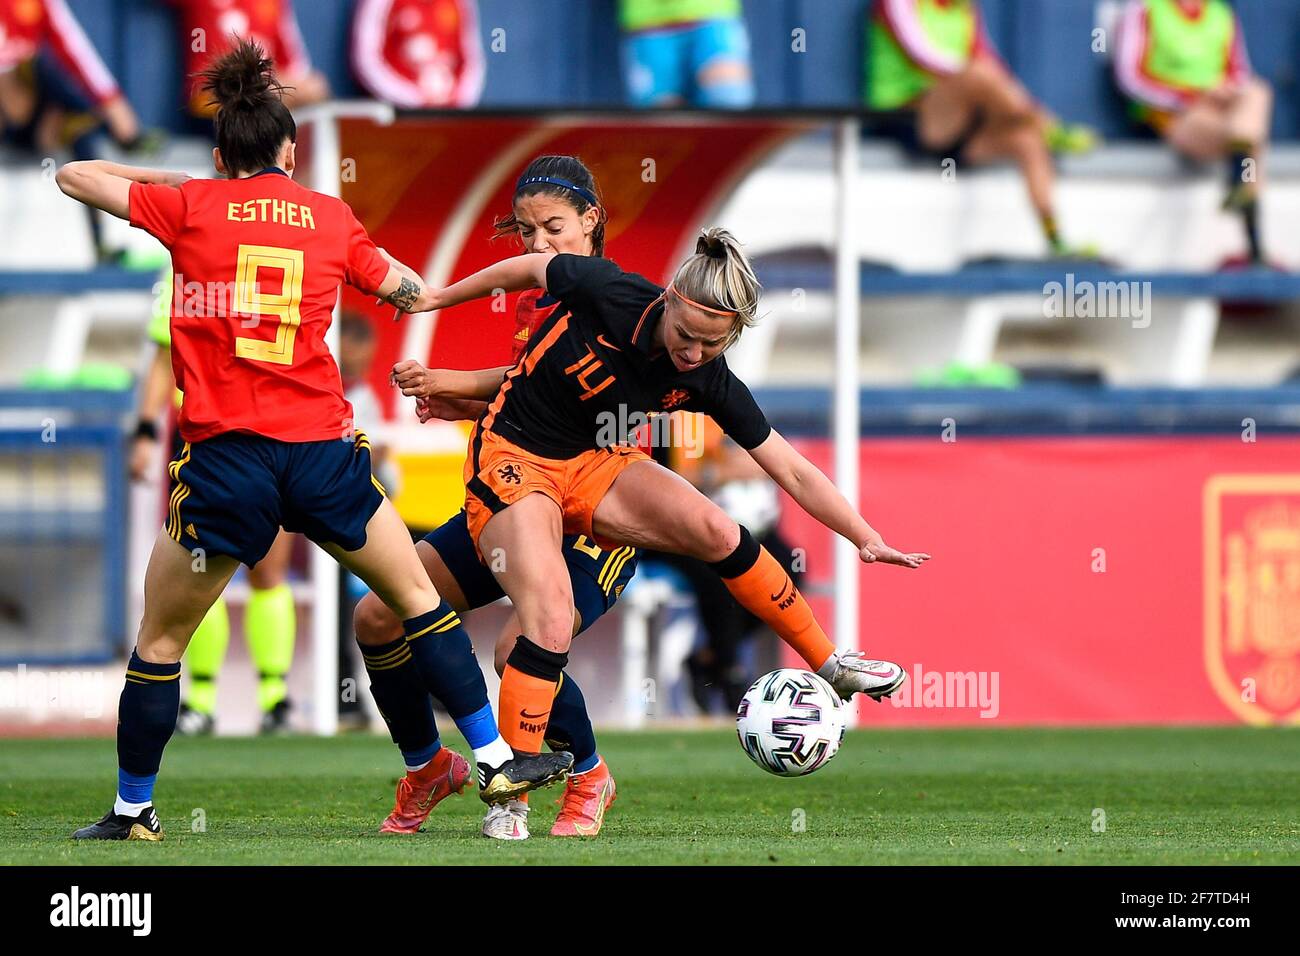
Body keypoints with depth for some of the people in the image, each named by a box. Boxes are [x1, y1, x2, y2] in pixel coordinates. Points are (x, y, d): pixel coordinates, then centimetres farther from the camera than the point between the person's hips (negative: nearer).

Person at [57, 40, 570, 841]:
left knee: (160, 641, 13)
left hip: (222, 455, -1)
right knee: (416, 597, 17)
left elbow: (74, 175, 15)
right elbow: (411, 293, 21)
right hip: (322, 448, 1)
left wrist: (162, 179, 27)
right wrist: (413, 290, 43)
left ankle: (133, 810, 18)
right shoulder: (332, 218, 8)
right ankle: (495, 759, 17)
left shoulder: (190, 207, 3)